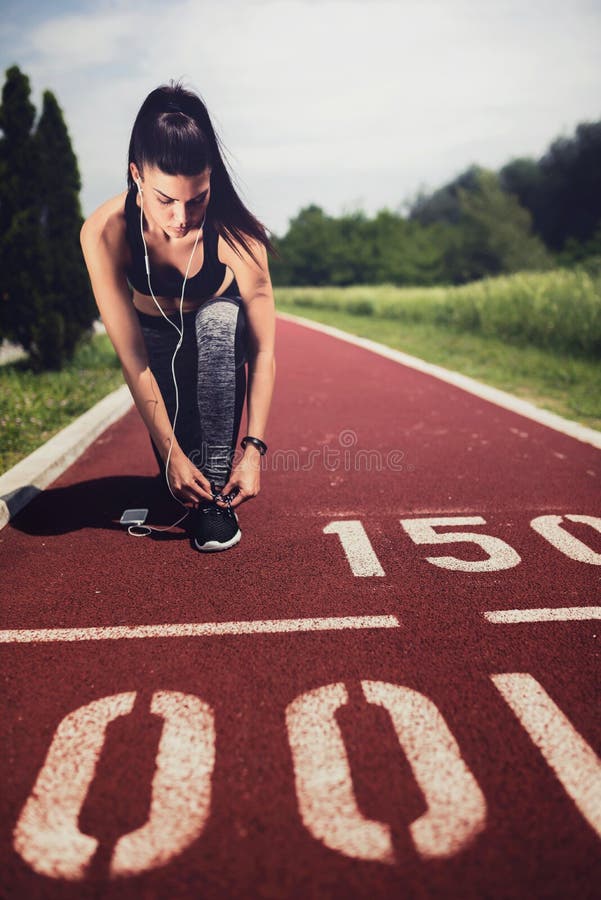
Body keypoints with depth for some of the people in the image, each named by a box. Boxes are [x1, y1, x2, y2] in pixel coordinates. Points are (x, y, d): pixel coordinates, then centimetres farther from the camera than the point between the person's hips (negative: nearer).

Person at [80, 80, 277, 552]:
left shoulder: (234, 231, -33)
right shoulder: (104, 233, -32)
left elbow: (264, 348, -32)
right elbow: (132, 357, -32)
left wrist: (254, 448, -38)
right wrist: (170, 452, -35)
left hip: (222, 326, 0)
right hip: (157, 337, 0)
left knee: (218, 321, -38)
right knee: (179, 481, -14)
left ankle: (217, 482, -28)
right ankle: (196, 494, 23)